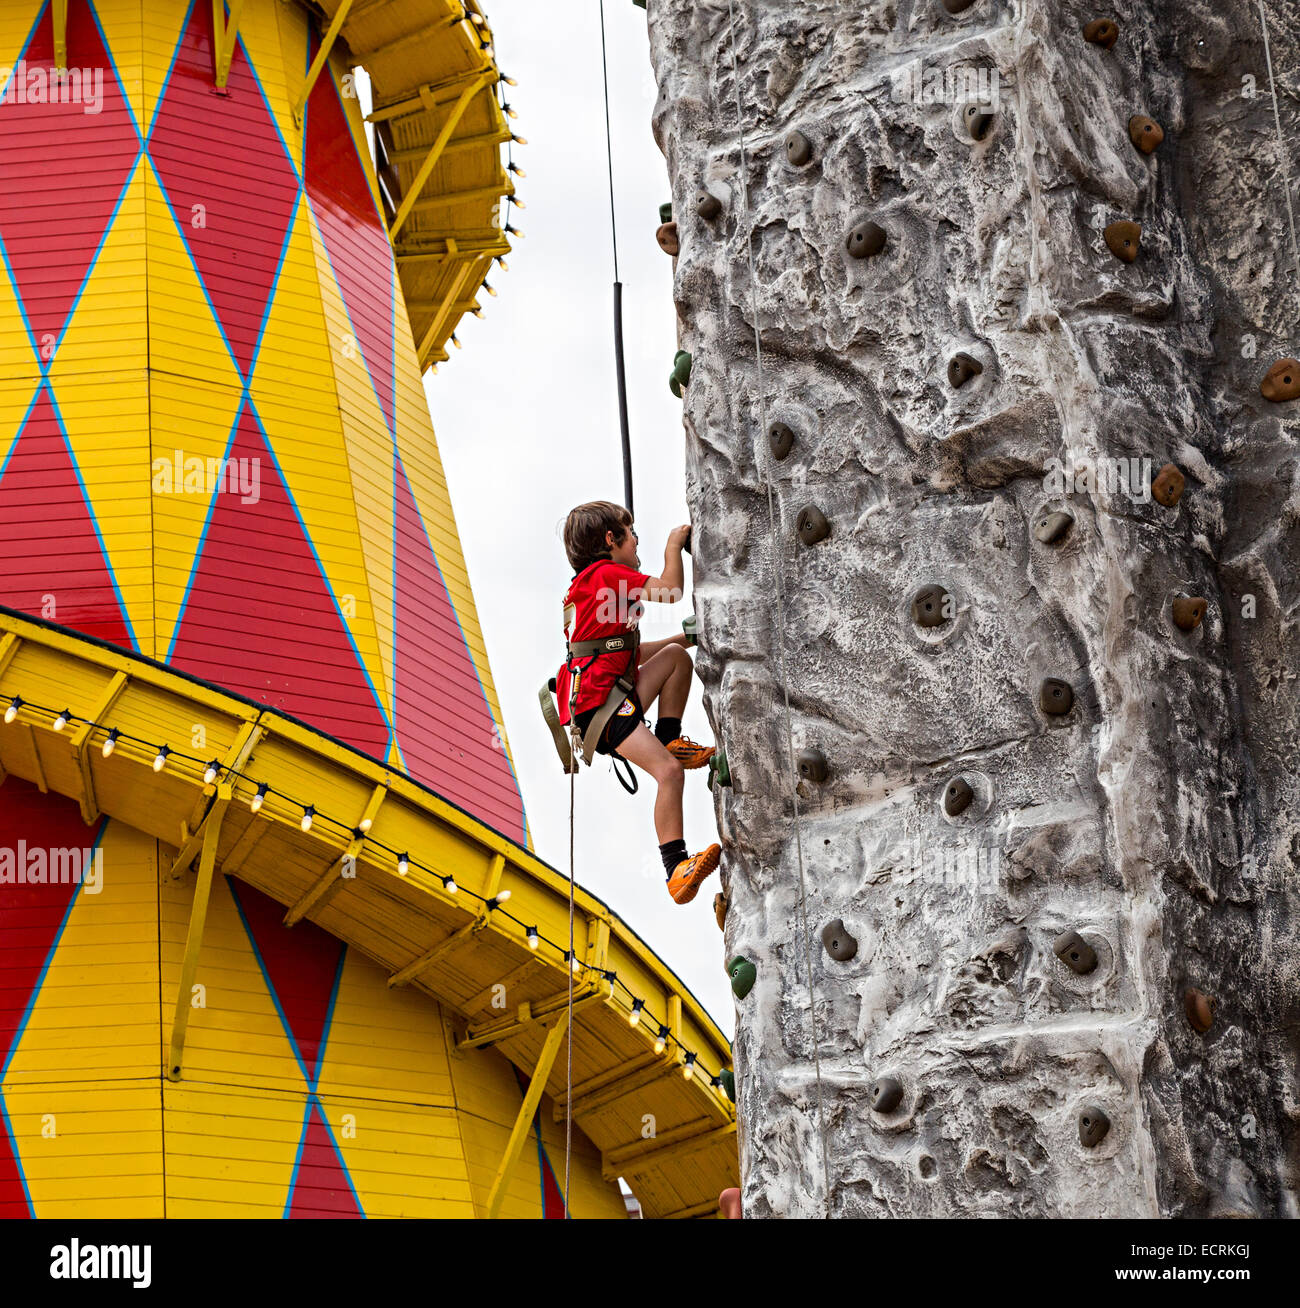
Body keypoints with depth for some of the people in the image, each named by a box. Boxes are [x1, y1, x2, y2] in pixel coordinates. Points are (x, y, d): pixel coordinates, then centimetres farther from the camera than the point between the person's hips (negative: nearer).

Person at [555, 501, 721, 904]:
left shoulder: (588, 584, 26)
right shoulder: (607, 573, -4)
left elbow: (631, 653, 29)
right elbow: (669, 591, -13)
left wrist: (688, 636, 26)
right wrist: (674, 544, 3)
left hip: (613, 693, 10)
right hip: (599, 700, -10)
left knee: (676, 655, 17)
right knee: (670, 771, -19)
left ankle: (669, 738, 10)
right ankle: (677, 870, -22)